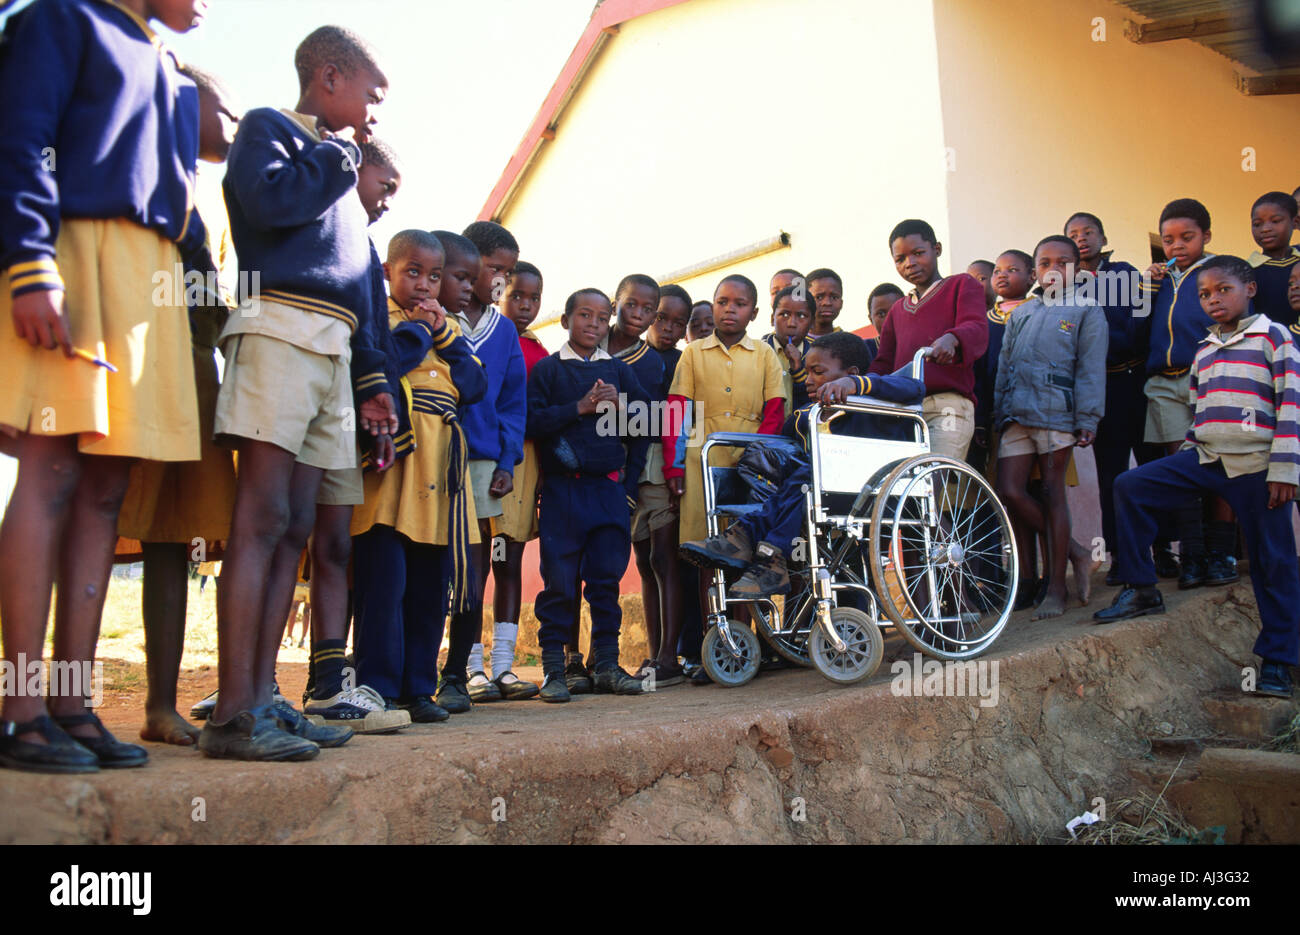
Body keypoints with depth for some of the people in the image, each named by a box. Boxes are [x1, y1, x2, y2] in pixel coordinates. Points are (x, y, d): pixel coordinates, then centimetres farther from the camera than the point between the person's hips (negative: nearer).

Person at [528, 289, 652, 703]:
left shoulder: (619, 370, 15)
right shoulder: (548, 368, 5)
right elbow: (531, 421, -7)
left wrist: (621, 405, -5)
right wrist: (579, 408, -12)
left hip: (611, 487, 3)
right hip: (563, 487, -3)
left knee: (607, 579, 5)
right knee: (560, 581, -2)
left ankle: (607, 664, 13)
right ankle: (553, 669, 6)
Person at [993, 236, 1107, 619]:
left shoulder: (1086, 311, 6)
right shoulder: (1021, 314, 21)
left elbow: (1091, 369, -1)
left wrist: (1087, 420, -10)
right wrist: (997, 413, 13)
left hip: (1056, 412, -4)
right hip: (1016, 413, 4)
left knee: (1052, 493, -4)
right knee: (1010, 491, -5)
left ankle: (1056, 587, 2)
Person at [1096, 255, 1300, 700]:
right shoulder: (1203, 349, 16)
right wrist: (1187, 452, 15)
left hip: (1255, 464, -5)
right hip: (1204, 458, 5)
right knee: (1130, 486, -11)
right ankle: (1142, 591, -1)